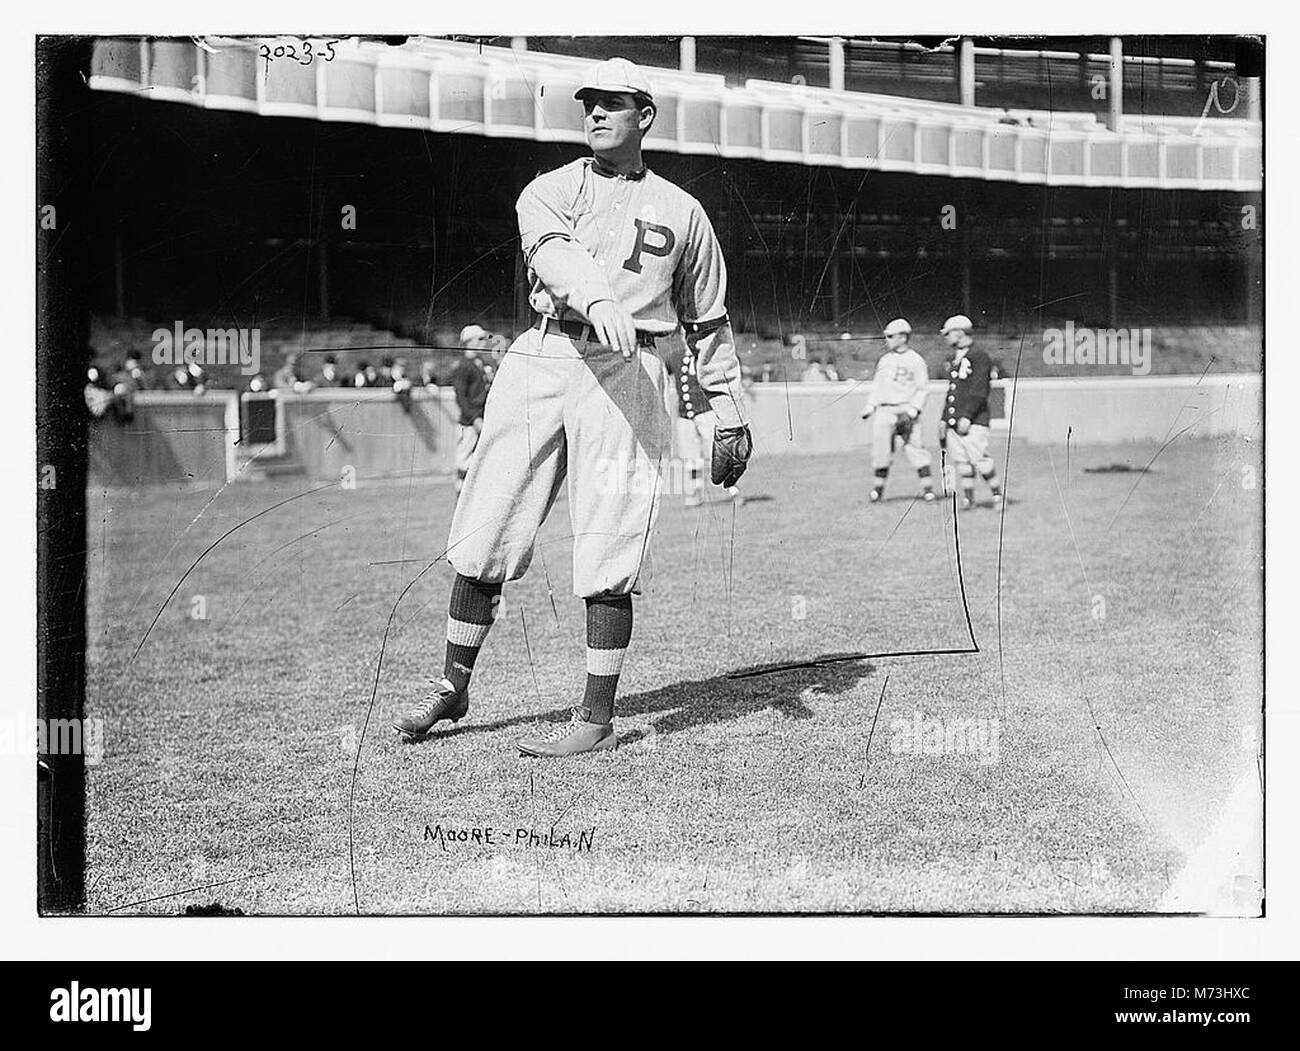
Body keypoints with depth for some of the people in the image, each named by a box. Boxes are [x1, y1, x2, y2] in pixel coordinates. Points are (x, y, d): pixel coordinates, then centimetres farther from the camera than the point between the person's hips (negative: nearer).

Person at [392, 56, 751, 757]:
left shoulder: (681, 212, 15)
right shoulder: (547, 192, 13)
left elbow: (708, 323, 19)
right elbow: (553, 252, -12)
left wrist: (729, 418, 15)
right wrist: (597, 301, -33)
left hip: (624, 376, -2)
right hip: (537, 359, 2)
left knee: (606, 558, -6)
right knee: (482, 536, 2)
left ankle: (596, 720, 3)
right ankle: (453, 686, 19)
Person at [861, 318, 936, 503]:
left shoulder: (916, 361, 0)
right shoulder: (884, 359, 17)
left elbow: (921, 390, -2)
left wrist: (911, 412, -13)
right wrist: (870, 406, 9)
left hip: (905, 409, -4)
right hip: (884, 410, 4)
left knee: (913, 446, -10)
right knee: (881, 446, -2)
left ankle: (927, 486, -4)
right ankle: (878, 485, 10)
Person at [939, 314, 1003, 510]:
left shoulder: (979, 356, -7)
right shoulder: (953, 359, 19)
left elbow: (979, 392, -14)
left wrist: (967, 416, -19)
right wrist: (943, 419, 17)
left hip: (974, 420, -8)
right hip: (953, 420, 8)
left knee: (980, 460, -9)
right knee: (961, 461, 3)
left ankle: (997, 493, 4)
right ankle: (968, 497, 9)